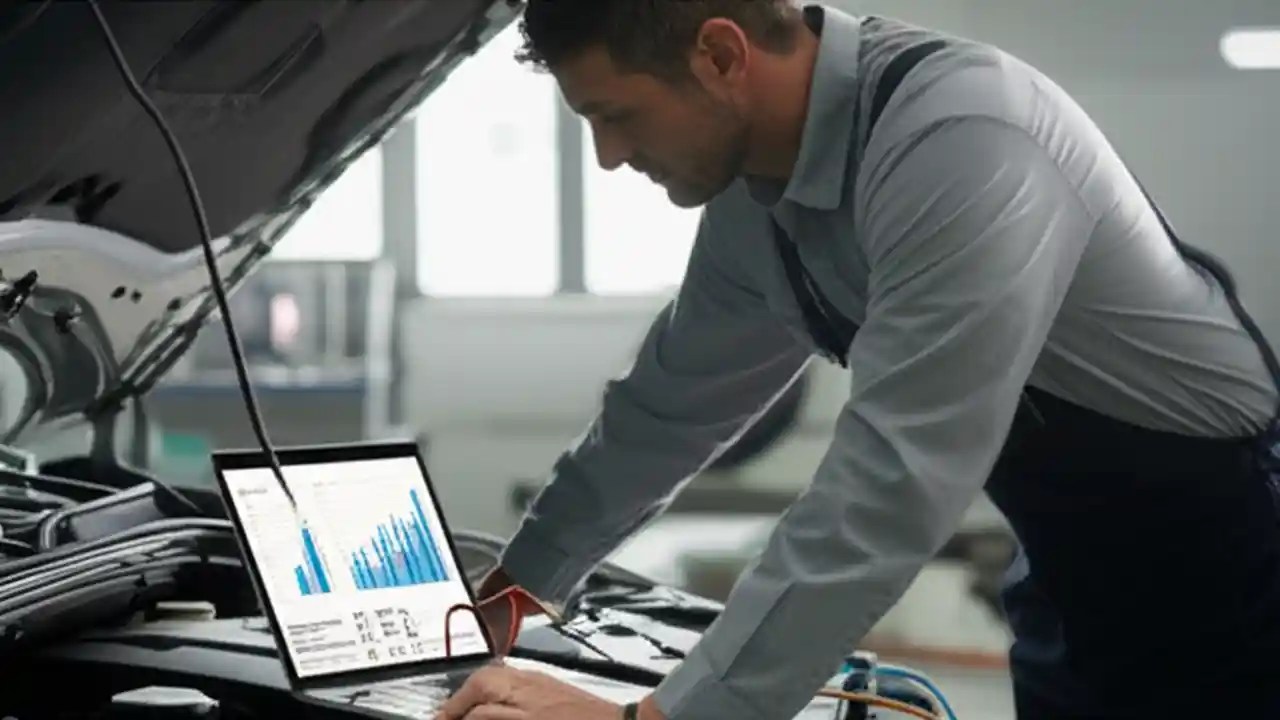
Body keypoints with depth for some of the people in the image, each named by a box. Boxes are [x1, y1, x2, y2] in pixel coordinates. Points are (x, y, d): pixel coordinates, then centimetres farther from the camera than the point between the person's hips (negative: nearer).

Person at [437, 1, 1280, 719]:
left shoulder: (961, 143, -31)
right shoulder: (754, 196, -3)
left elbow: (891, 488, -35)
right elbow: (670, 403, 14)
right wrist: (520, 580, 22)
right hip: (1075, 570, 7)